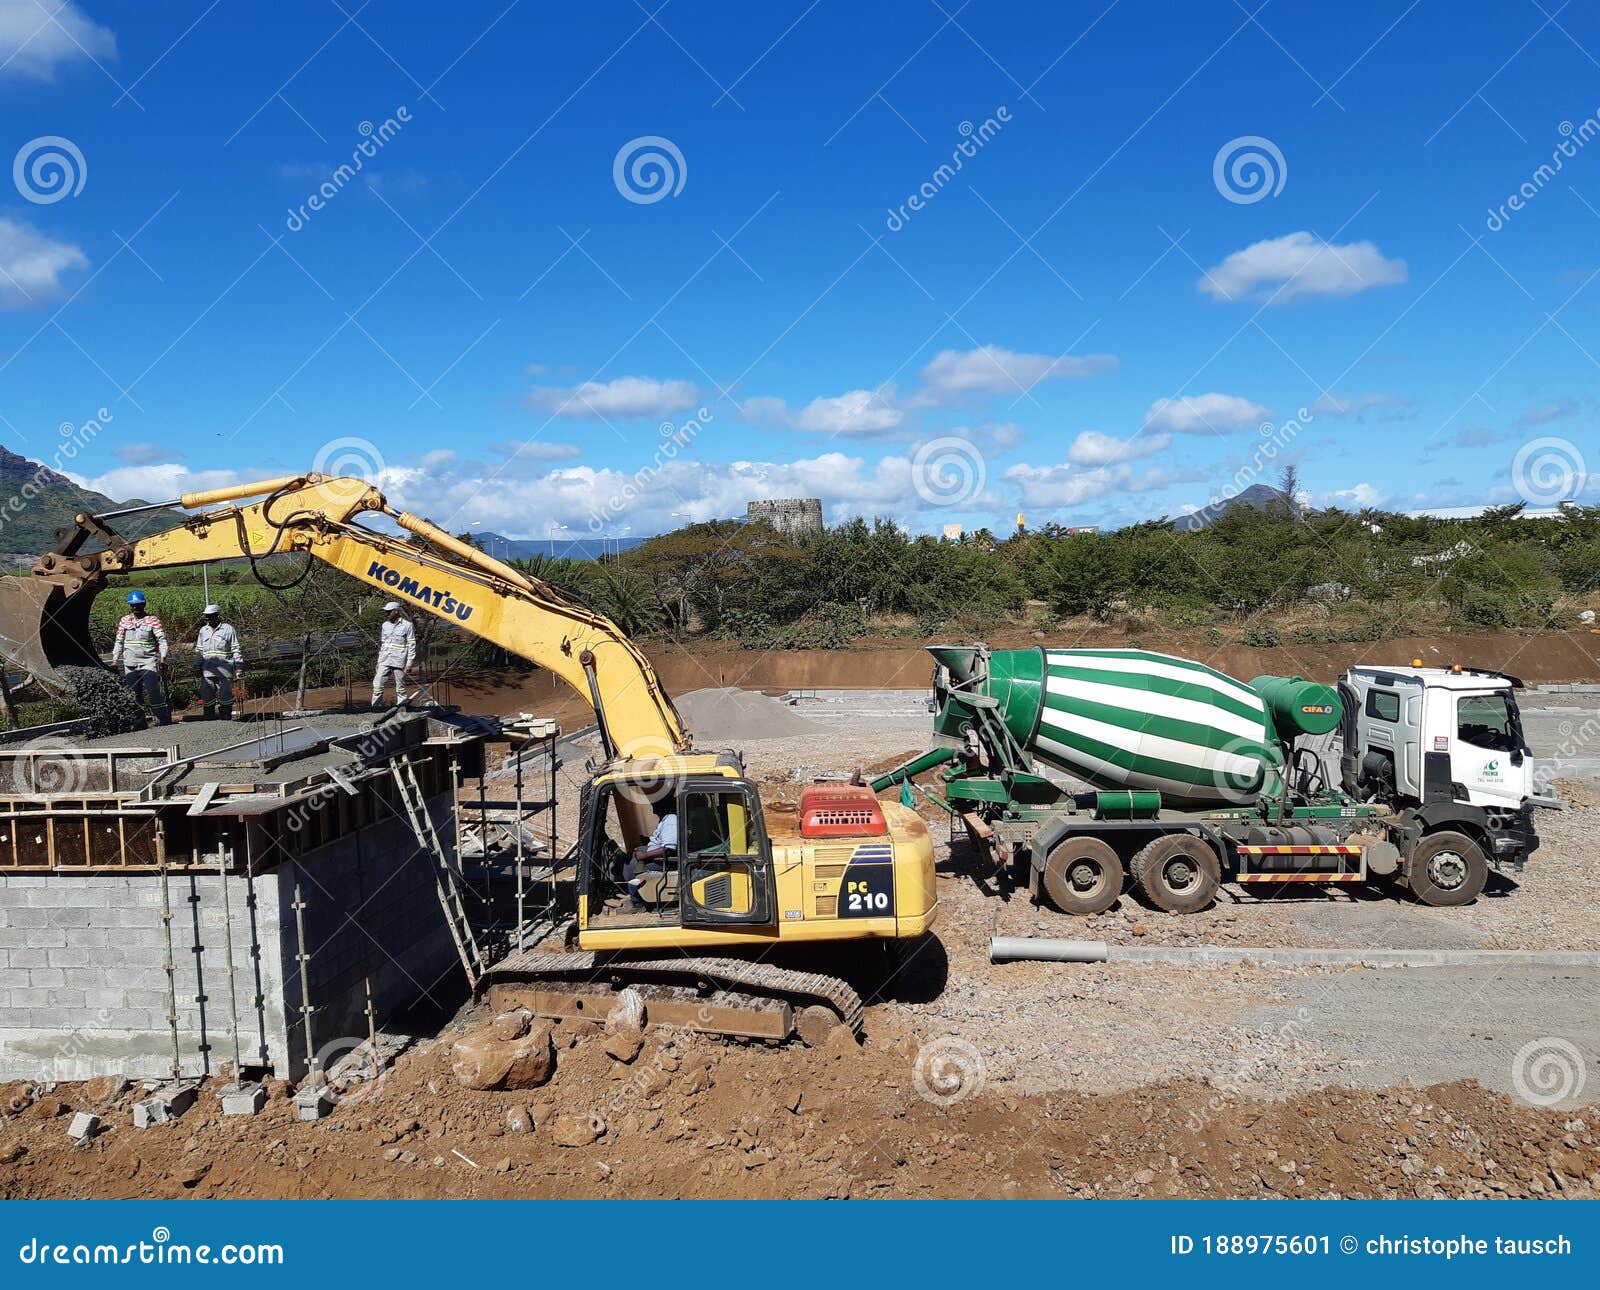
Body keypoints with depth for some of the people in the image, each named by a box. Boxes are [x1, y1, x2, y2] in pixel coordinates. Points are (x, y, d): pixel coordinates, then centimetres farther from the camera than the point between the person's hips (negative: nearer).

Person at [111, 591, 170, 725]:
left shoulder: (152, 620, -1)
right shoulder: (125, 620, 11)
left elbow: (162, 639, -8)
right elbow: (119, 642, 17)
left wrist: (163, 656, -20)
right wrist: (115, 660, 13)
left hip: (148, 661, -5)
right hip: (130, 663, 5)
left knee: (153, 691, -14)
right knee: (134, 693, 6)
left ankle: (165, 721, -12)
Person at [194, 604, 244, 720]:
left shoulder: (228, 629, 1)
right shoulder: (203, 630, 15)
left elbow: (236, 649, 1)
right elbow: (199, 650, 21)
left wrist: (239, 666, -4)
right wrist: (197, 667, 15)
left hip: (224, 671, -5)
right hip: (207, 671, 5)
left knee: (225, 697, -2)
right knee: (207, 697, 4)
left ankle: (226, 720, 5)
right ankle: (208, 721, 10)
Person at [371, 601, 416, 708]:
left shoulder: (406, 625, -4)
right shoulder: (385, 625, 12)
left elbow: (411, 645, -4)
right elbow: (382, 644, 18)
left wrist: (409, 663, -8)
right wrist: (379, 661, 14)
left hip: (399, 663, -5)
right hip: (384, 662, 5)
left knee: (400, 690, 1)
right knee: (377, 686, -3)